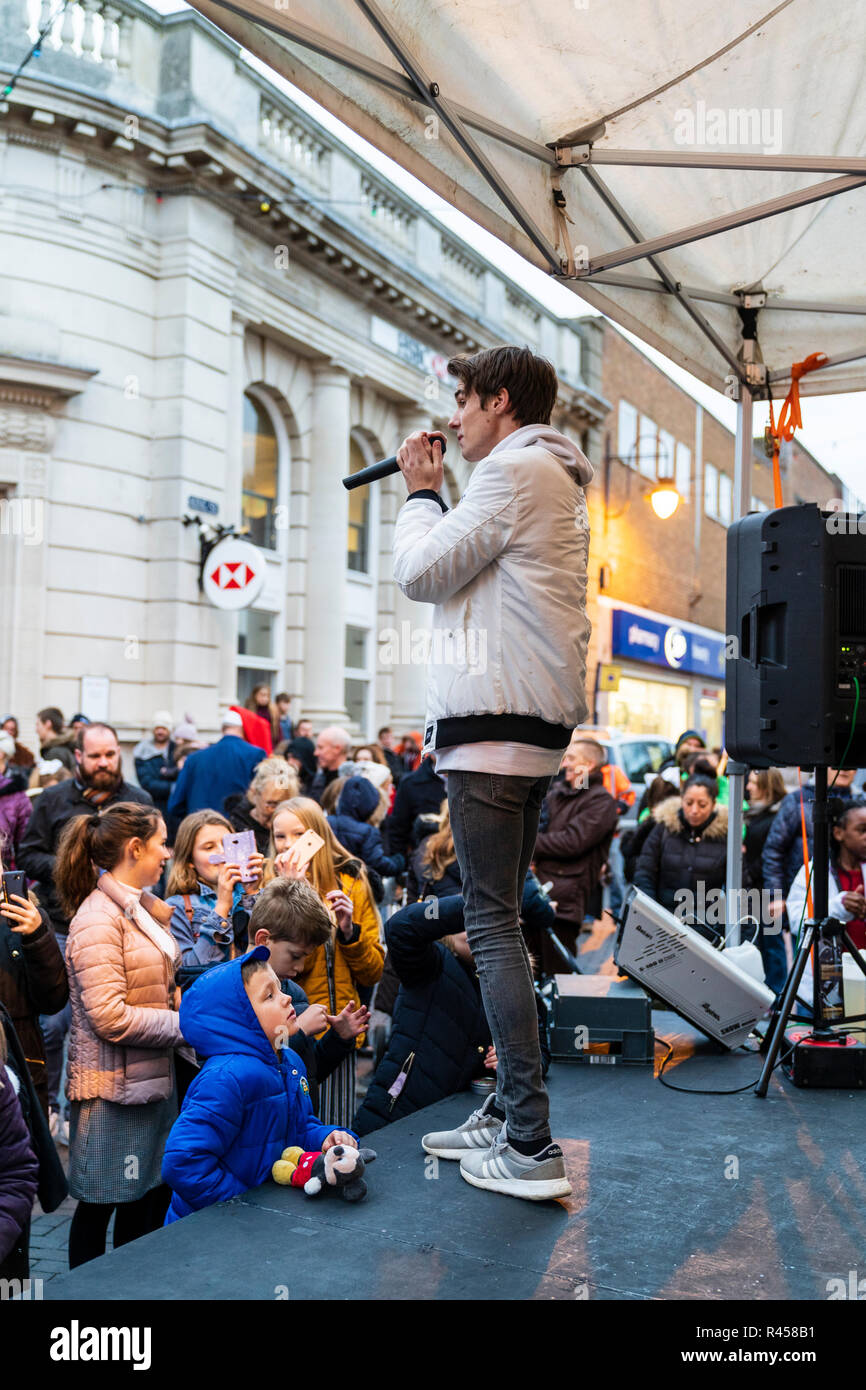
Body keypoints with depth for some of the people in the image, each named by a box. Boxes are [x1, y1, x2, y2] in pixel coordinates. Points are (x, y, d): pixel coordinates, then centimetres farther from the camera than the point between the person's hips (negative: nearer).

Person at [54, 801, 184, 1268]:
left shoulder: (140, 909, 11)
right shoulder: (97, 920, -18)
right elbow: (110, 1018, -23)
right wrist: (185, 1024, -16)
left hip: (152, 1079, 9)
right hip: (113, 1085, -9)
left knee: (150, 1196, 15)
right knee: (100, 1203, 5)